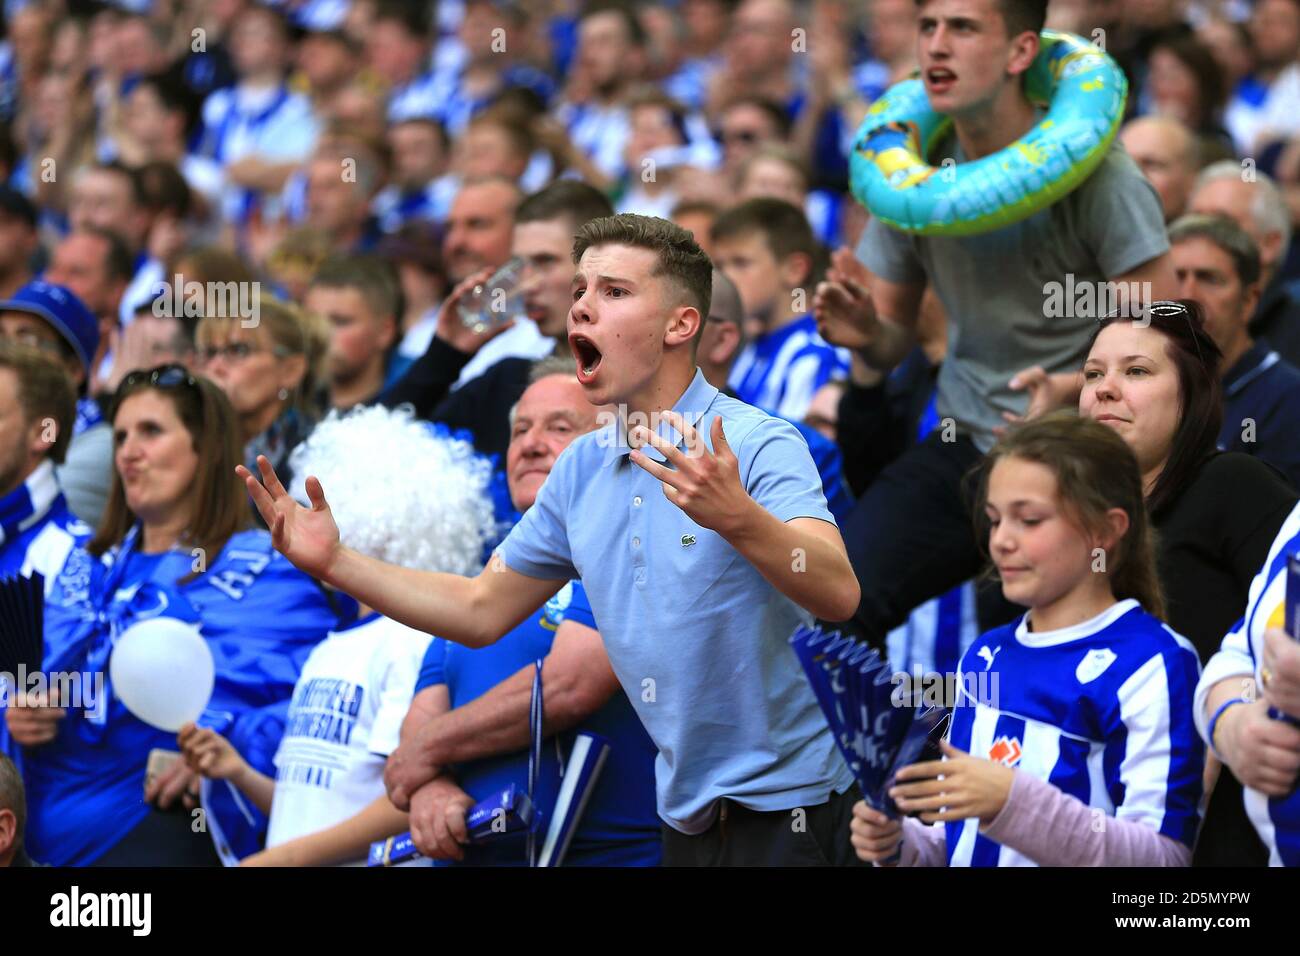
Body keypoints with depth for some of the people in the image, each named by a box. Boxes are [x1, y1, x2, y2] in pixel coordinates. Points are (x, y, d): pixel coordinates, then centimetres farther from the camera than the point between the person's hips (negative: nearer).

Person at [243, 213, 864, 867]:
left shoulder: (757, 445, -15)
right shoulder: (581, 470, 8)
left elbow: (839, 596, -30)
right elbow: (482, 611, 15)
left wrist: (738, 518, -48)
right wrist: (333, 562, 4)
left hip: (779, 811, -7)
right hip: (686, 813, 7)